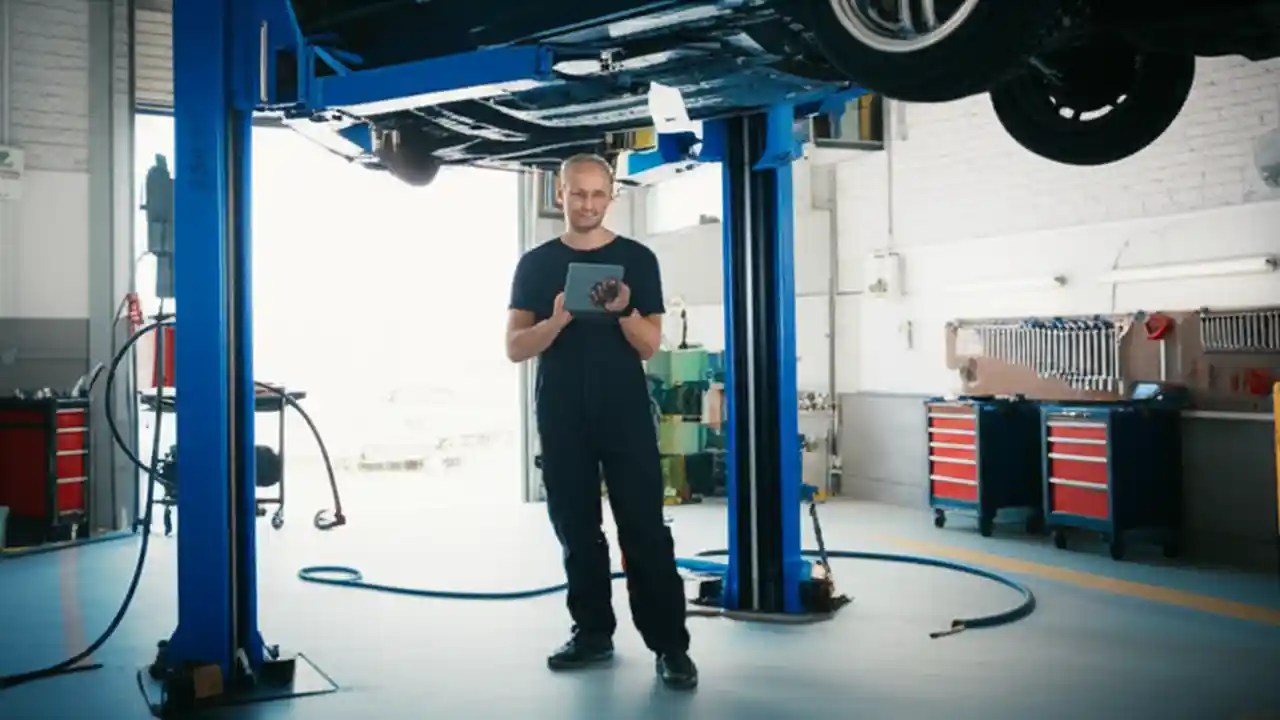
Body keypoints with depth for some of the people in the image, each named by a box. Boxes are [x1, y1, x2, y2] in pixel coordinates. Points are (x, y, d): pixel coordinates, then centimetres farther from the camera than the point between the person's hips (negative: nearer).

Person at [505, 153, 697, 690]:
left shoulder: (636, 259, 4)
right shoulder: (536, 263, 6)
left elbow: (649, 346, 1)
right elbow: (514, 348, 0)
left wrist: (624, 310, -19)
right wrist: (558, 320, -19)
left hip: (626, 415, -2)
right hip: (561, 419, 2)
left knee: (645, 530, -5)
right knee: (576, 531, 8)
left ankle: (669, 644, -1)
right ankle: (592, 632, 20)